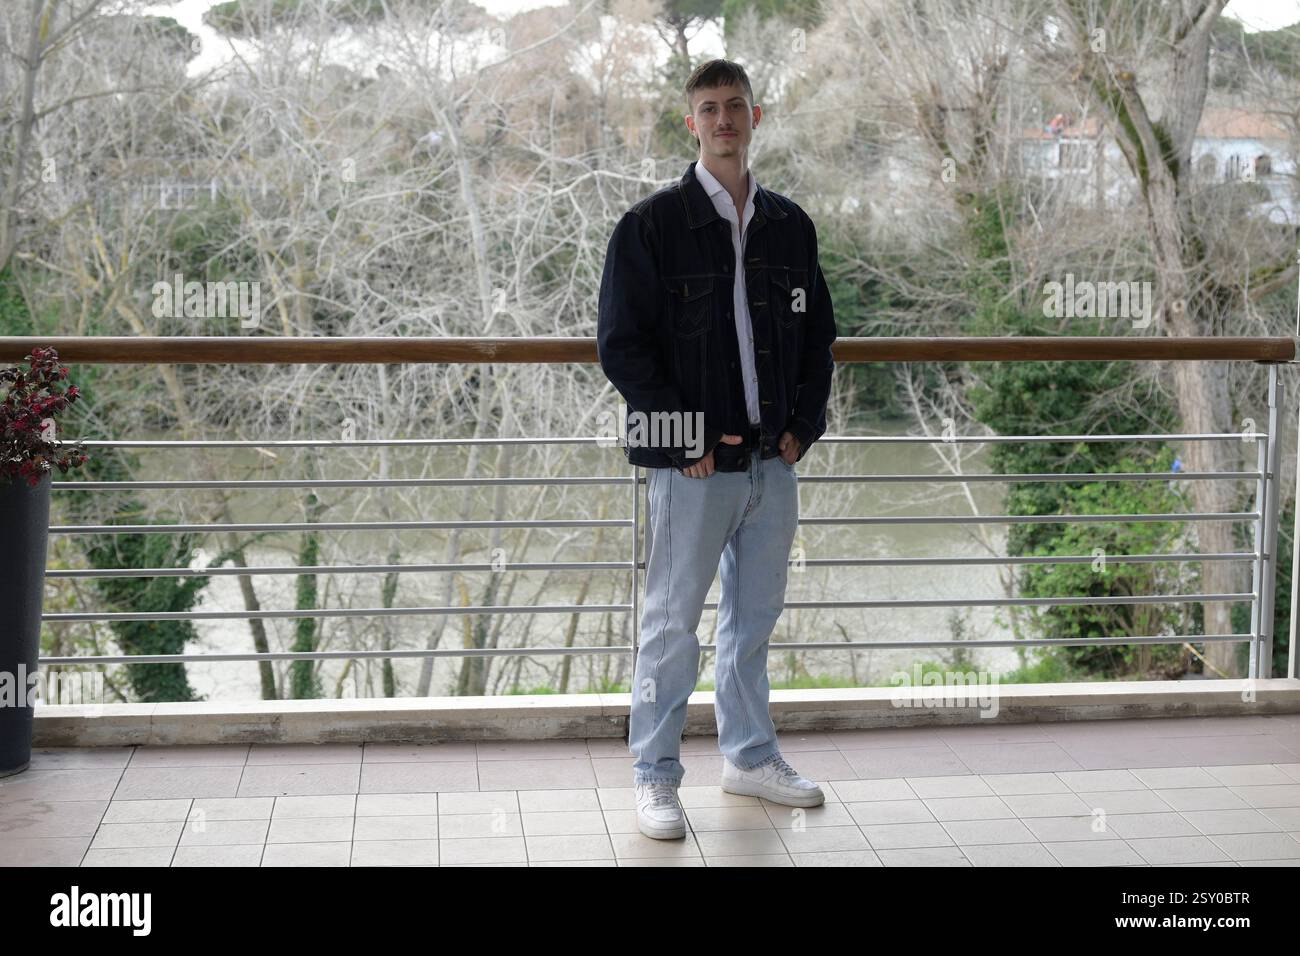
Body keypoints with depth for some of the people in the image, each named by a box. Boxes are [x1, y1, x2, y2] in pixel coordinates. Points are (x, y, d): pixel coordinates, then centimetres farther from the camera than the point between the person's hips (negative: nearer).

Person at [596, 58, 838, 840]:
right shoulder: (653, 225, -6)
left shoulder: (789, 226, 10)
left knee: (757, 615, 16)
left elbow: (819, 335, 17)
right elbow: (621, 344, -8)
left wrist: (803, 425, 4)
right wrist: (689, 435, -13)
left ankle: (750, 755, 31)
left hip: (775, 459, 5)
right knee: (674, 621, 0)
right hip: (694, 462, -5)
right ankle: (656, 776, 12)